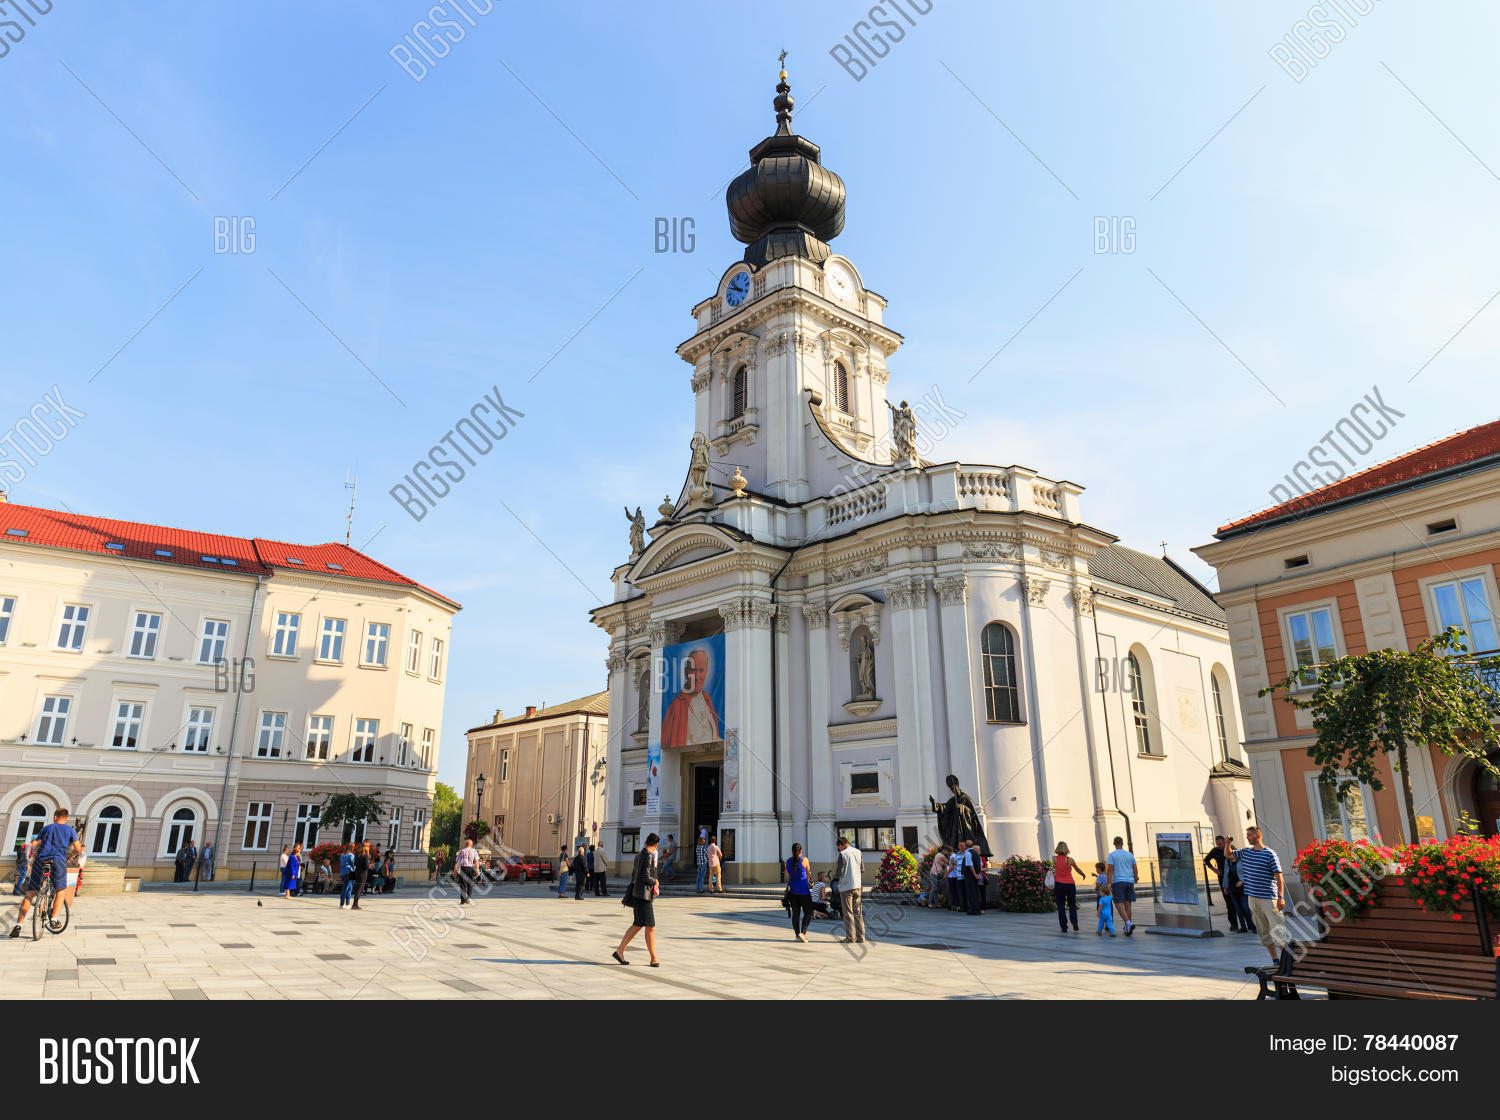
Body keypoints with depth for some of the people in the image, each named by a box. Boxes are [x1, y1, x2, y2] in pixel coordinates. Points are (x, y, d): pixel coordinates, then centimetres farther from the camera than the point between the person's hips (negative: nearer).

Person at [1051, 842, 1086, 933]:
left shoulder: (1054, 859, -4)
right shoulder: (1070, 859, -7)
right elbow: (1078, 869, 9)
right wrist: (1083, 874, 28)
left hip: (1059, 884, 0)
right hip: (1070, 884, 0)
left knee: (1060, 906, 7)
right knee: (1072, 905, 16)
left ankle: (1064, 927, 4)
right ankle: (1074, 923, -1)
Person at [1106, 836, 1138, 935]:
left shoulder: (1112, 855, -2)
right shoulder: (1130, 855, 10)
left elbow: (1110, 870, -7)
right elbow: (1135, 870, 13)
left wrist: (1109, 884, -7)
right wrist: (1134, 881, 27)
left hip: (1118, 882, -4)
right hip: (1129, 881, 4)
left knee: (1119, 904, -4)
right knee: (1127, 904, 10)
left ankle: (1128, 923, -24)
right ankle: (1127, 927, 13)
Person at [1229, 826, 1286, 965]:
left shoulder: (1270, 854, -7)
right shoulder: (1245, 852, 11)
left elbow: (1279, 877, -9)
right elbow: (1228, 854, 24)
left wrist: (1281, 897, -17)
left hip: (1268, 898, -6)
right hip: (1252, 898, 6)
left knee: (1277, 930, -8)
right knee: (1264, 932, 10)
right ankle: (1275, 961, 17)